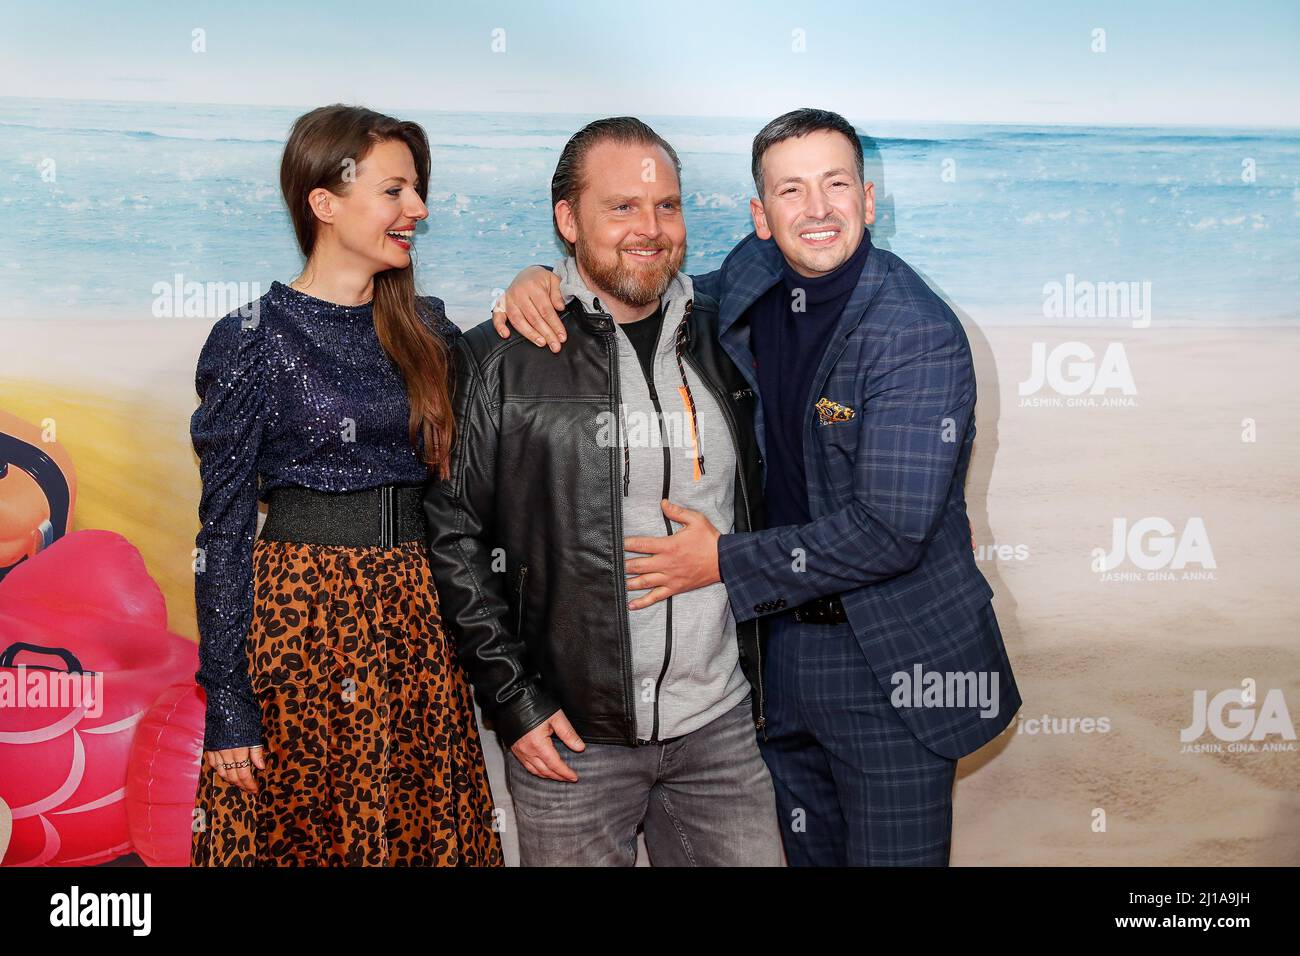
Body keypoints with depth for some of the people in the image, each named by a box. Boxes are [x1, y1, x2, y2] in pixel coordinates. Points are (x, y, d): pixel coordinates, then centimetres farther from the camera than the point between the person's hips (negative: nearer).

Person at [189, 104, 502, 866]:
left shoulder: (425, 327, 8)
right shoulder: (255, 339, -7)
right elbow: (224, 526, -6)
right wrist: (228, 703, -9)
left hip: (416, 623, 5)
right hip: (301, 625, -4)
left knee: (427, 832, 12)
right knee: (299, 832, 9)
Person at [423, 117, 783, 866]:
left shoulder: (722, 342, 7)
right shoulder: (498, 360, -5)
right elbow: (453, 536, -4)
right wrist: (512, 698, -7)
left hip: (722, 727, 4)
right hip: (572, 736, -3)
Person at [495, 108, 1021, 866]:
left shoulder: (922, 333, -18)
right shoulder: (752, 286, 0)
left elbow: (889, 530, -23)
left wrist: (725, 561, -18)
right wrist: (543, 281, -4)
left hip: (895, 665, -5)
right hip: (780, 649, 6)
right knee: (804, 854, 21)